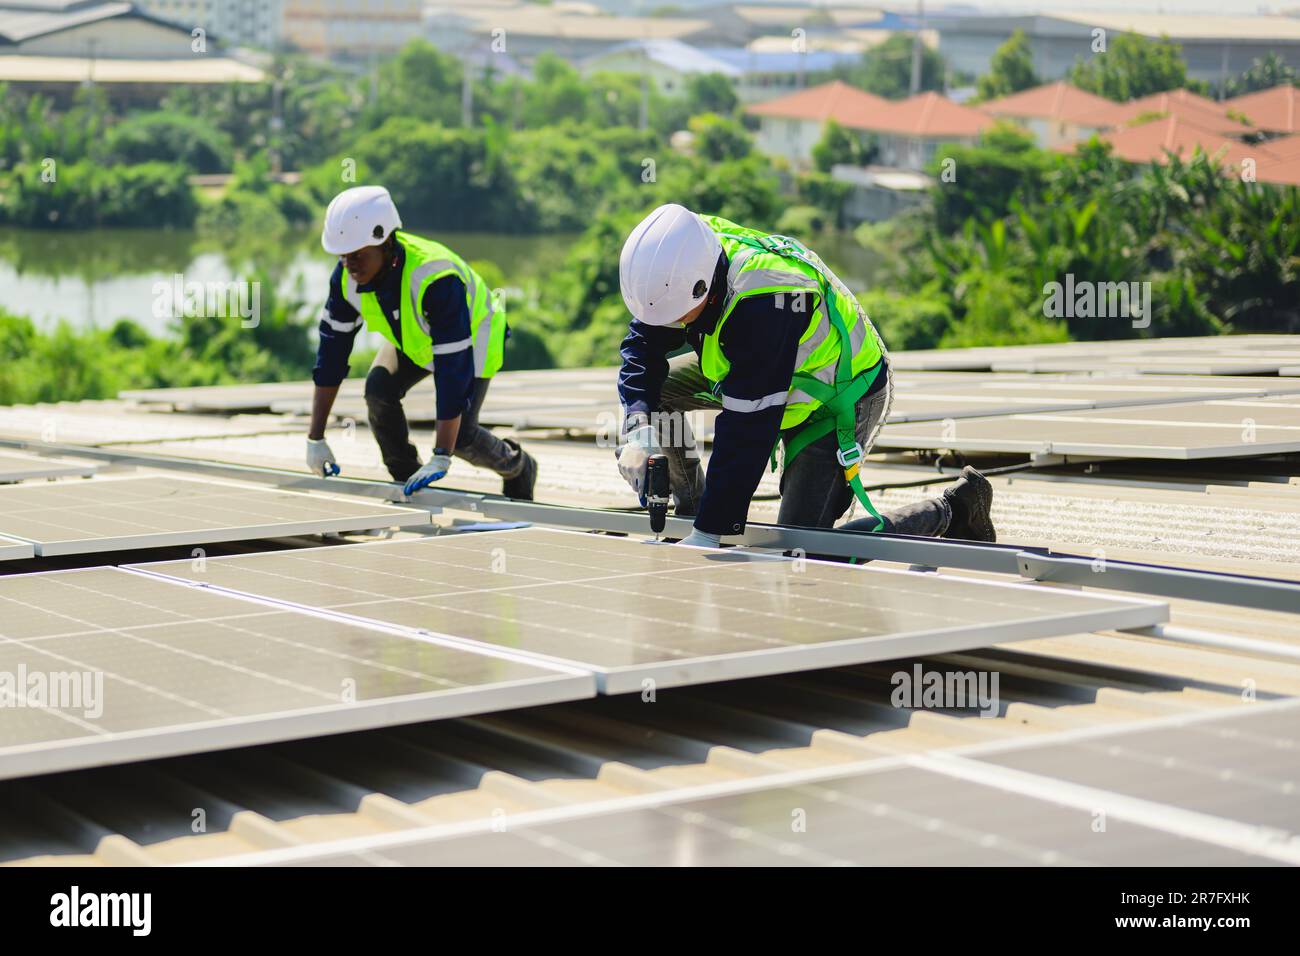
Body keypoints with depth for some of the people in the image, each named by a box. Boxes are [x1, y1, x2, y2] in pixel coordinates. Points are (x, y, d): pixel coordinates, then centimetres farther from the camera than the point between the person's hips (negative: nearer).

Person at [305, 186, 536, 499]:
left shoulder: (435, 277, -45)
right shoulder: (348, 275, -26)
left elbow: (453, 369, -44)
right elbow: (332, 350, -17)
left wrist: (440, 459, -45)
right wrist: (315, 439, -19)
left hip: (471, 335, -5)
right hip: (414, 337, 5)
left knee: (459, 437, -15)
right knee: (378, 390, -21)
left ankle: (519, 470, 18)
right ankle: (407, 480, 0)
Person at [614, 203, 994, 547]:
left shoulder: (763, 304, -41)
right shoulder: (683, 256, -19)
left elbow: (746, 431, -39)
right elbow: (645, 342, -10)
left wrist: (710, 532, -35)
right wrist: (638, 428, -28)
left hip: (842, 399, -8)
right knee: (653, 389, -4)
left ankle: (953, 507, 2)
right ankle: (689, 510, 14)